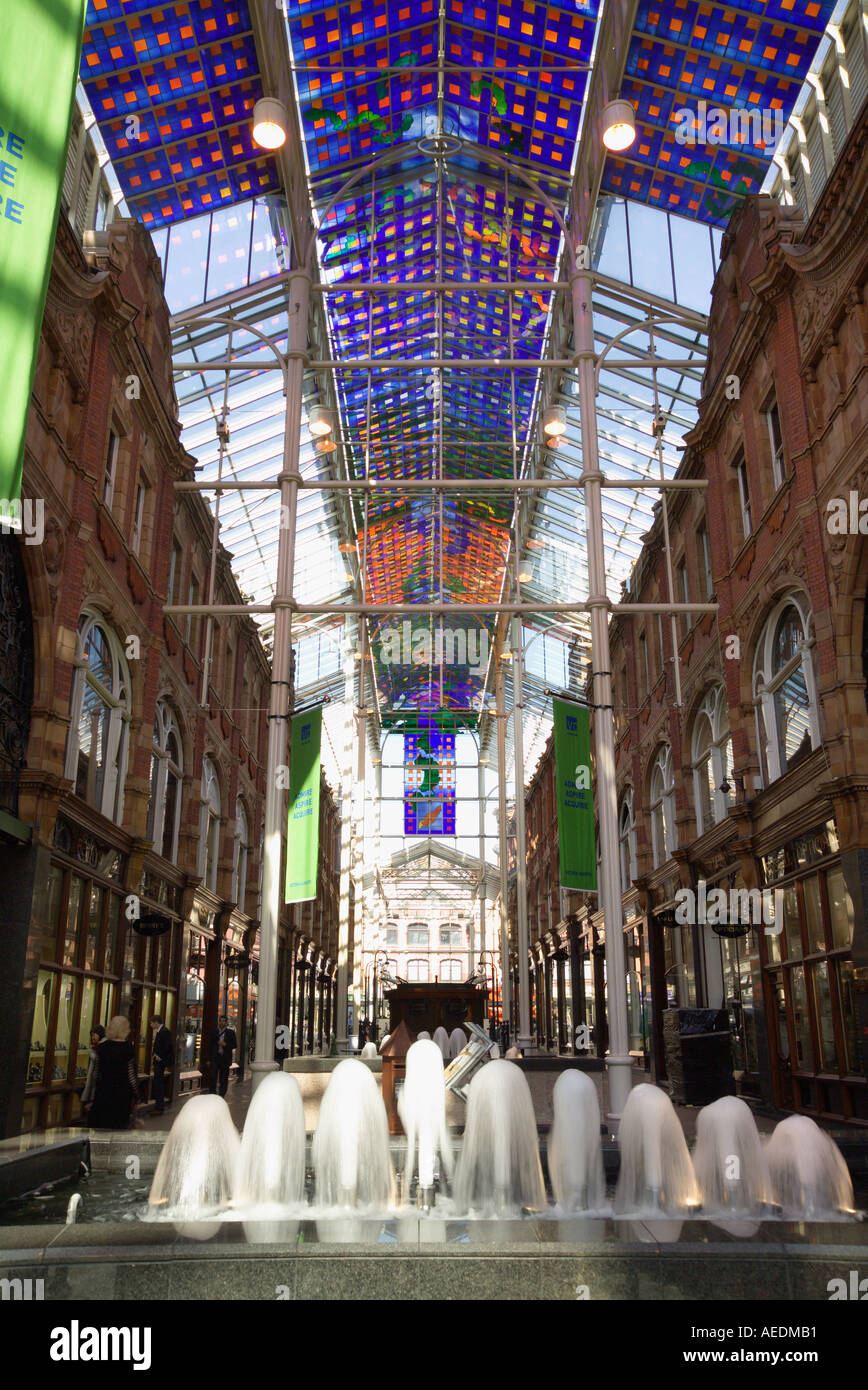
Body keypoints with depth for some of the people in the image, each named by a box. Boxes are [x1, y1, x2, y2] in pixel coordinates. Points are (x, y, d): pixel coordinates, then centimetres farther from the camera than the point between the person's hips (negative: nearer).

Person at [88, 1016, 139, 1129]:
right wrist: (135, 1094, 1)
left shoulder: (102, 1045, -2)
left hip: (102, 1091, 3)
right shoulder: (127, 1047, -12)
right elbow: (131, 1074, -9)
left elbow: (98, 1071, 6)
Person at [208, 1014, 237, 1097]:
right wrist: (209, 1059, 4)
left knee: (224, 1079, 4)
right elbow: (210, 1046, 8)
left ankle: (221, 1096, 13)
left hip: (225, 1058, 0)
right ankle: (211, 1095, 1)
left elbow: (235, 1045, 3)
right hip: (215, 1058, 0)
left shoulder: (230, 1032, 4)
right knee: (213, 1077, -8)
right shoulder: (214, 1032, 7)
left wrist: (225, 1044, -14)